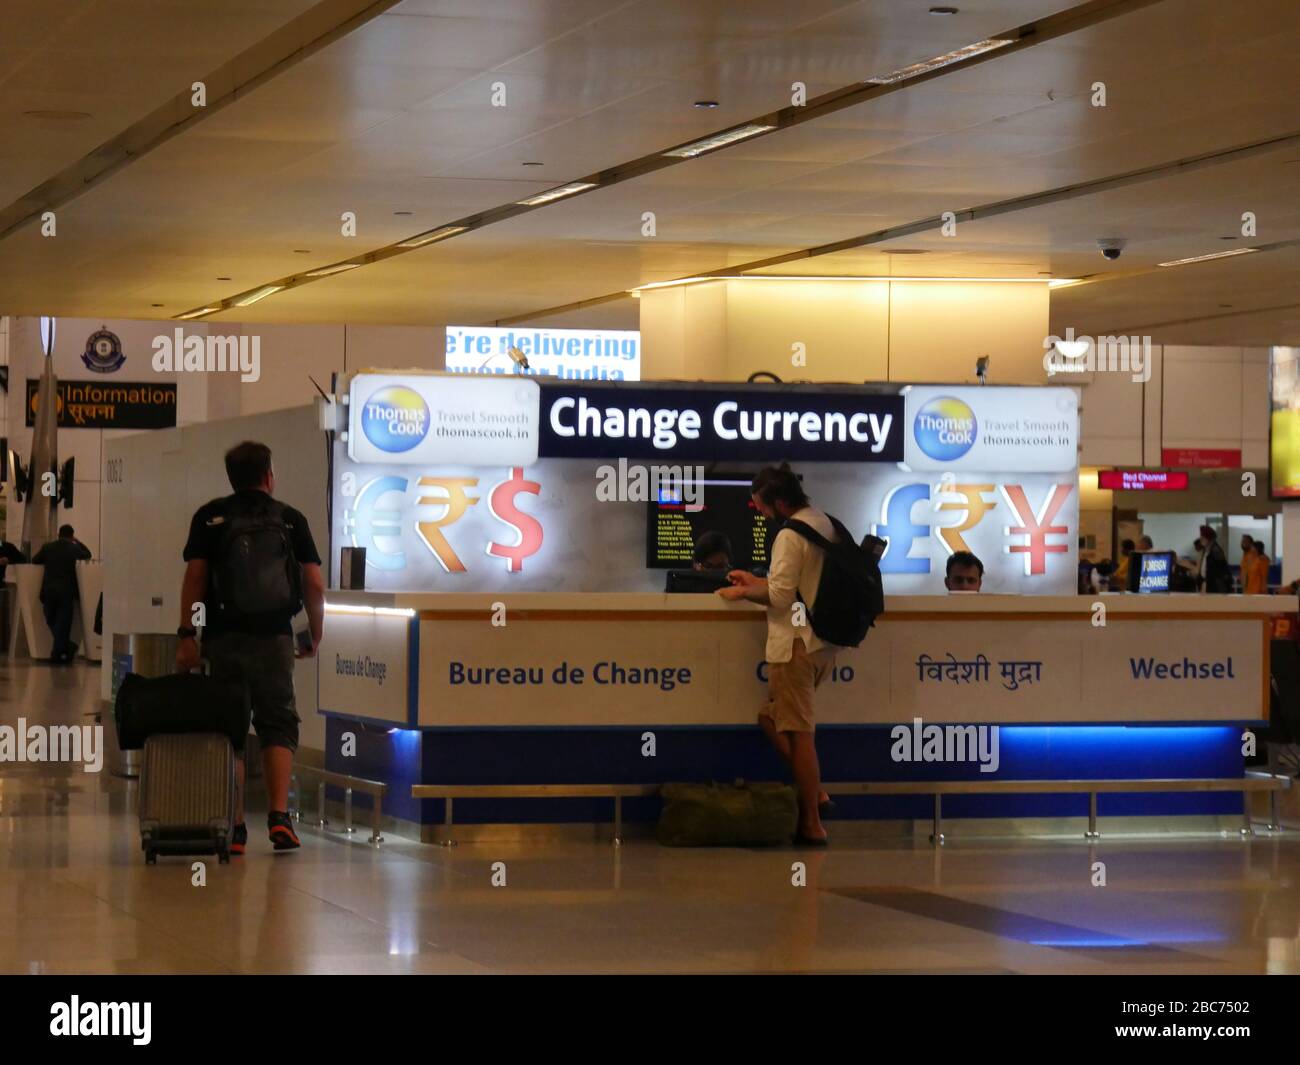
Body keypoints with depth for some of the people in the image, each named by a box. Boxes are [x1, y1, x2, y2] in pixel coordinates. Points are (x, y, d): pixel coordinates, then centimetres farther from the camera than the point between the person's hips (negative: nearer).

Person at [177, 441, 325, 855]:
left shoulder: (210, 518, 5)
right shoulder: (291, 520, 6)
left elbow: (194, 578, -3)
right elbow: (315, 585, 2)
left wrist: (186, 634, -2)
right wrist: (315, 636, 13)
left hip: (223, 639, 0)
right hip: (274, 638, 0)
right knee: (278, 726, 8)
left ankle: (233, 826, 4)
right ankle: (279, 814, -9)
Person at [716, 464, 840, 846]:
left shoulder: (790, 535, -15)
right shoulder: (825, 524, 13)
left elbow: (780, 596, -18)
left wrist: (745, 592, -2)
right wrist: (755, 582, 19)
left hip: (796, 644, -9)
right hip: (825, 642, 9)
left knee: (798, 733, -3)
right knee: (773, 718, 20)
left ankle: (812, 825, 0)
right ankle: (814, 791, 15)